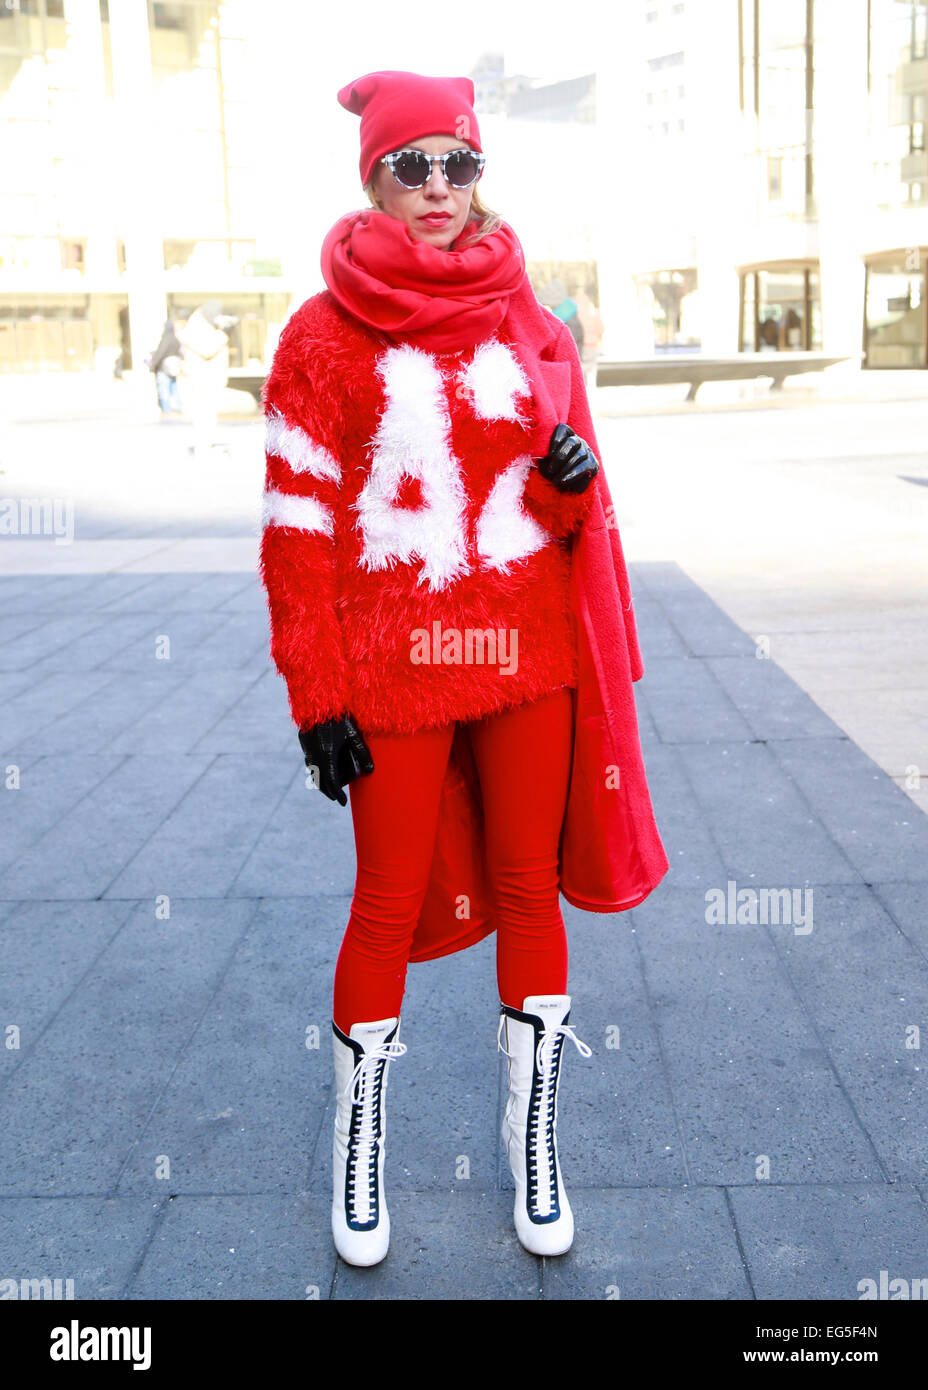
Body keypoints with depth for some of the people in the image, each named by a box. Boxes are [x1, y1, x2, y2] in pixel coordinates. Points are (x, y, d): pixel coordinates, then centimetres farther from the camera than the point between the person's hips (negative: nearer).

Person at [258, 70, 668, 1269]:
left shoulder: (532, 327, 7)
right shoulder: (322, 336, -3)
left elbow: (578, 510, 14)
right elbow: (298, 530, -5)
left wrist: (574, 481, -10)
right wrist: (316, 698, -7)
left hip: (532, 654, 3)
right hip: (395, 668, -3)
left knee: (530, 889, 11)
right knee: (391, 904, 7)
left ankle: (533, 1137, 30)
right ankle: (358, 1143, 30)